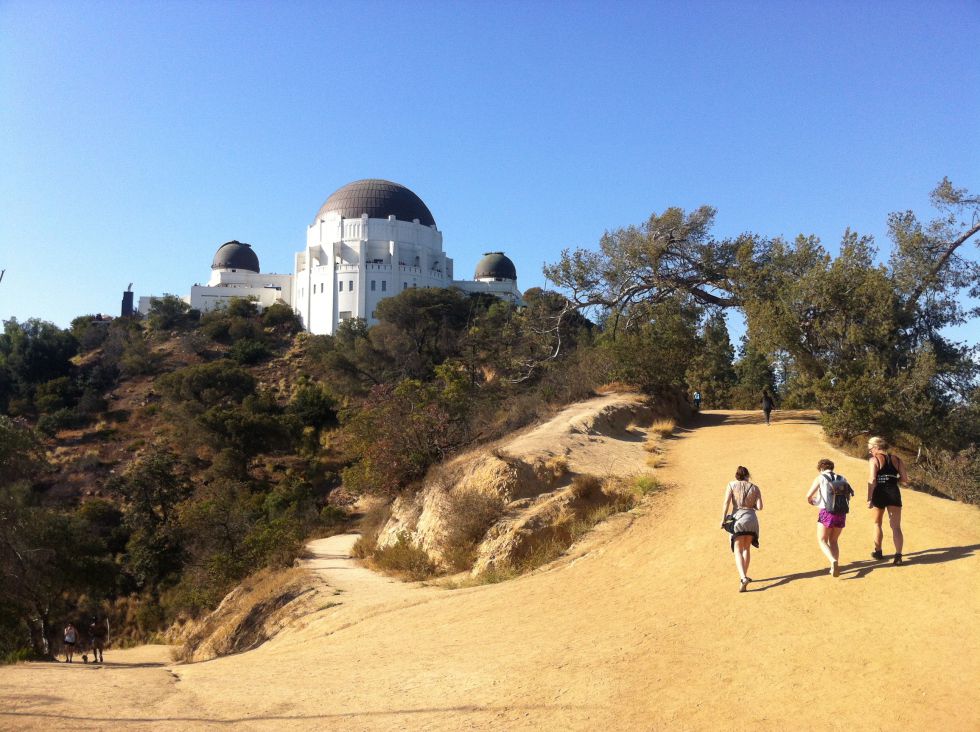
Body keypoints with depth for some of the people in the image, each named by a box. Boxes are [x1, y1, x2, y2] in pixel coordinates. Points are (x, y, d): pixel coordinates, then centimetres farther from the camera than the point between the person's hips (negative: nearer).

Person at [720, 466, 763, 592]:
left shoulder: (732, 485, 2)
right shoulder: (754, 488, 6)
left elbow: (726, 503, -9)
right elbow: (759, 507, -1)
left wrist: (723, 519, -5)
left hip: (737, 518, -2)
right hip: (751, 519, 2)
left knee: (738, 550, -1)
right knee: (747, 548, 21)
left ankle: (743, 578, -20)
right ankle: (744, 576, 27)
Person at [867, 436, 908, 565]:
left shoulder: (874, 460, -4)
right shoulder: (897, 459, 10)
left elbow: (872, 480, -14)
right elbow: (905, 480, 5)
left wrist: (869, 499, -16)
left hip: (880, 494, -3)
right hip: (894, 493, 3)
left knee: (877, 523, 19)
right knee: (896, 527, 2)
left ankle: (878, 552, 29)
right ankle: (898, 555, -13)